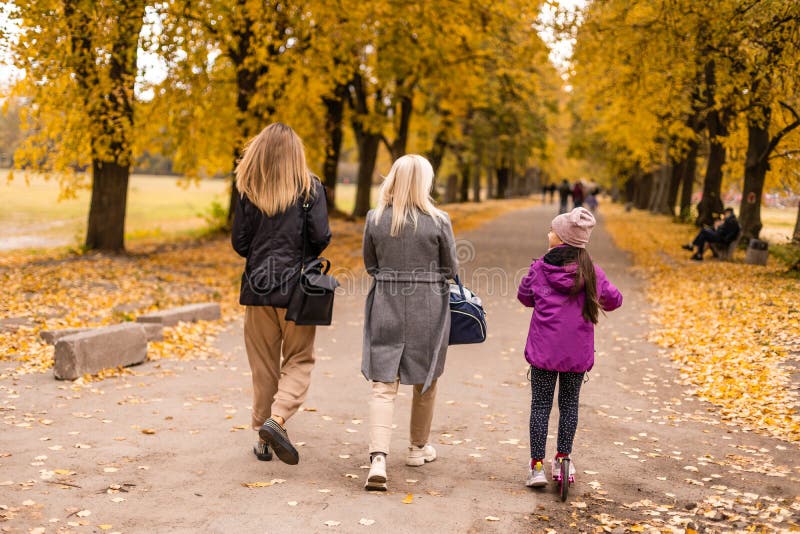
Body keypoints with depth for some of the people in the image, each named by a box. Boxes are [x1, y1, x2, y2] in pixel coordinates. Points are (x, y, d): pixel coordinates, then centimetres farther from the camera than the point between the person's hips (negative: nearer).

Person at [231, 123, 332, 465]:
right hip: (296, 286, -2)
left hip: (258, 286, 2)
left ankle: (263, 438, 17)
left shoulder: (248, 191, 1)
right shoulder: (309, 188, -5)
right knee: (299, 361, 8)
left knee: (263, 364, 11)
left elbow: (239, 242, 0)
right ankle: (277, 419, -13)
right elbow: (320, 237, -10)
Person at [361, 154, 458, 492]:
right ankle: (419, 447, 34)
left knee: (383, 385, 1)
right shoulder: (438, 221, -9)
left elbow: (370, 265, 7)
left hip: (385, 307, 1)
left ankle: (378, 458, -15)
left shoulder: (375, 219, -3)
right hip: (427, 308, -1)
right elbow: (451, 269, -1)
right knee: (425, 381, 17)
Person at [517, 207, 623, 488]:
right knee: (569, 404, 17)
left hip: (544, 349, -2)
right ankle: (563, 459, 24)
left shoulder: (539, 268, -9)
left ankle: (537, 465, 8)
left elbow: (524, 296, 7)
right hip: (577, 352, 2)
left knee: (540, 405, 7)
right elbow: (614, 300, 9)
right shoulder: (591, 271, -4)